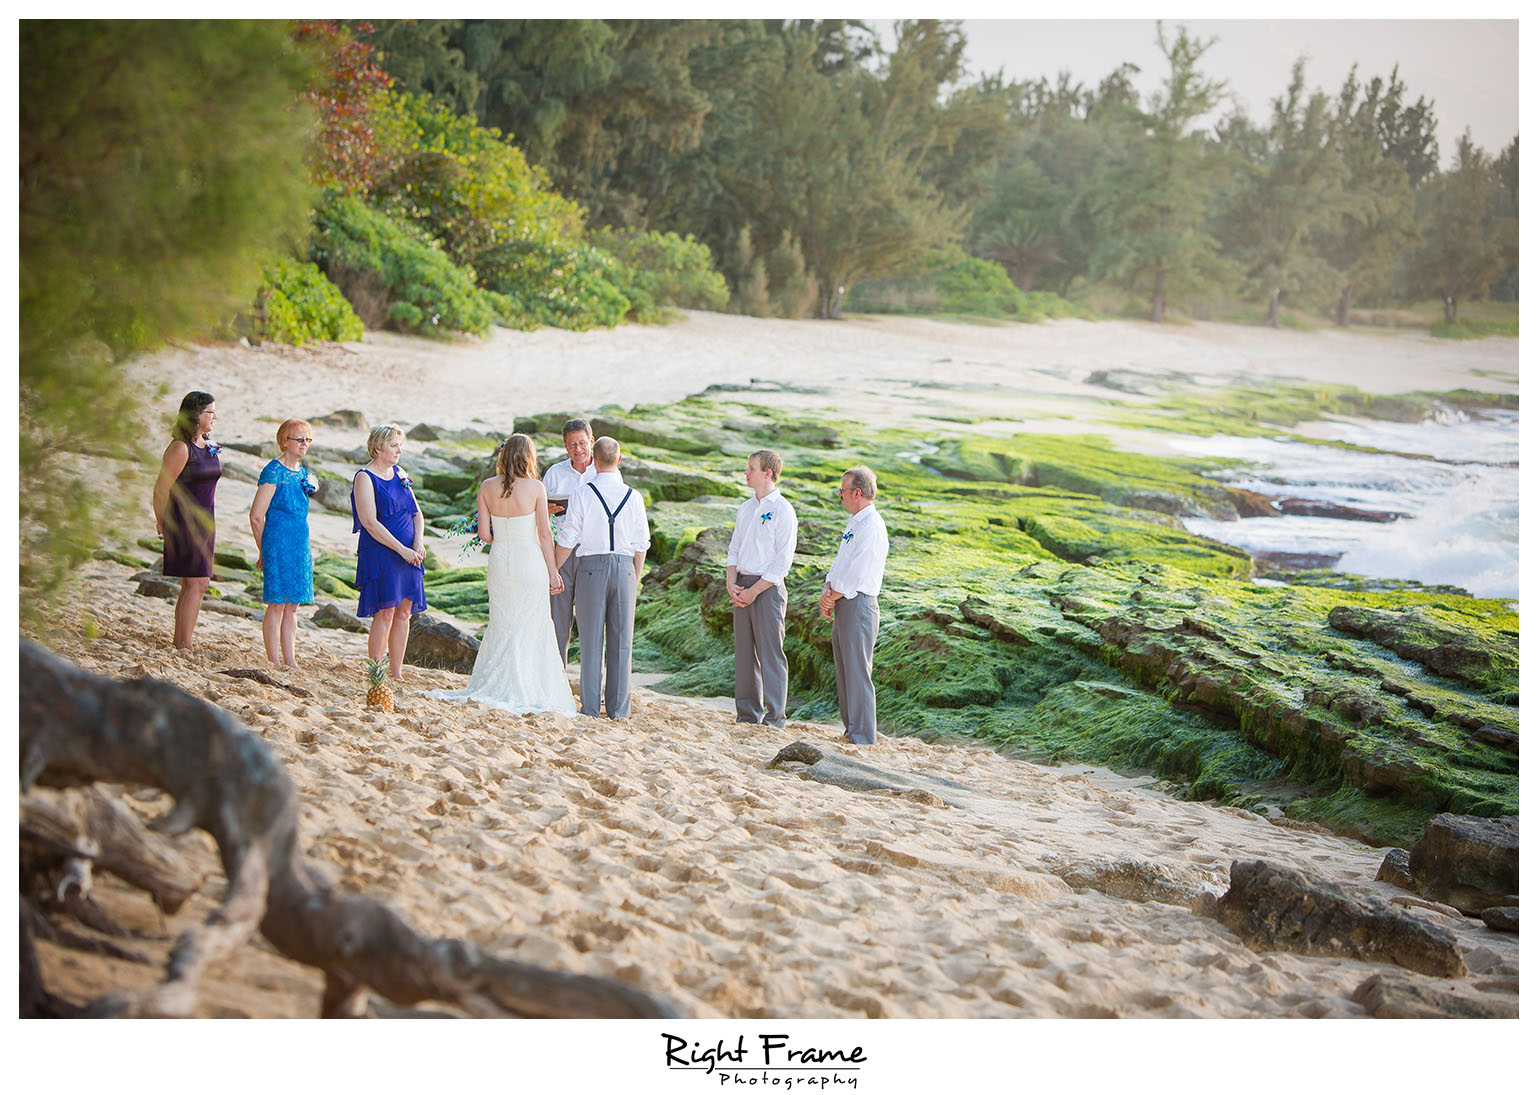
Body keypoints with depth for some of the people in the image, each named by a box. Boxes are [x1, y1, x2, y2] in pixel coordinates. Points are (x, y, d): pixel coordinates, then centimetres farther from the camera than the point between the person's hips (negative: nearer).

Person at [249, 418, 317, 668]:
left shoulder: (303, 474, 14)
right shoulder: (274, 471, -10)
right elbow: (256, 516, -11)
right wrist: (264, 551, -5)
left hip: (300, 545, 8)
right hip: (278, 544, -8)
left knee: (293, 605, 9)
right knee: (277, 604, -5)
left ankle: (289, 661, 14)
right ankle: (274, 662, -1)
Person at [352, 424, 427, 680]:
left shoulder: (399, 474, 15)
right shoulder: (364, 478, -7)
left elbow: (417, 512, 15)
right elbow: (370, 523, -15)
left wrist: (418, 544, -3)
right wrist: (402, 550, -17)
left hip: (407, 553, 7)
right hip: (380, 554, -7)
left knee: (403, 613, 5)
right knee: (385, 613, -10)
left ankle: (396, 672, 12)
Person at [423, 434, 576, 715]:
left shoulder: (487, 488, -2)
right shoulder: (535, 487, -10)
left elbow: (484, 533, -2)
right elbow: (545, 535, -7)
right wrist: (553, 571, 1)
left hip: (499, 563, 3)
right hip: (530, 563, -3)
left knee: (501, 627, 13)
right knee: (533, 629, 5)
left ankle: (496, 689, 13)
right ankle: (528, 691, 5)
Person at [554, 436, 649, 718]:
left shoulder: (582, 494, -7)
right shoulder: (634, 497, 2)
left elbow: (567, 541, -5)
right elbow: (641, 546, 5)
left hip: (591, 567, -2)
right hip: (624, 567, 2)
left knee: (591, 640, 3)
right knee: (621, 641, 6)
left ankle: (590, 706, 5)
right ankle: (618, 708, 9)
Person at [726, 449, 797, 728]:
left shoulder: (783, 511, -8)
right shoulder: (745, 508, 14)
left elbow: (782, 563, -11)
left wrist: (753, 591, -13)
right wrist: (731, 583, -1)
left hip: (768, 588, -7)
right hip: (742, 588, 7)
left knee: (770, 653, -5)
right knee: (744, 652, 8)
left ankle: (774, 717, -2)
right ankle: (747, 714, 15)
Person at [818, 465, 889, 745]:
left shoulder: (871, 526, -15)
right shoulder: (854, 523, 18)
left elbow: (857, 574, -19)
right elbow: (840, 563, 18)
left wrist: (832, 598, -8)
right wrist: (827, 591, 1)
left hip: (858, 605, -10)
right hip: (843, 606, 10)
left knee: (857, 673, -7)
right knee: (843, 673, 15)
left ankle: (863, 738, -4)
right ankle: (850, 730, 24)